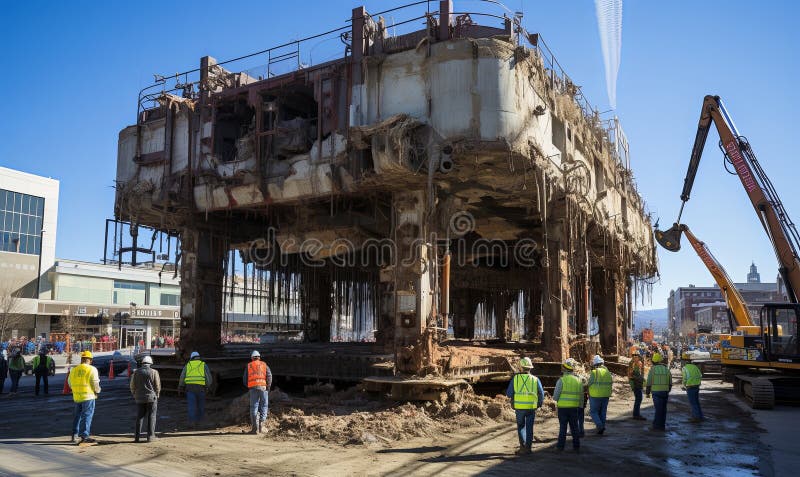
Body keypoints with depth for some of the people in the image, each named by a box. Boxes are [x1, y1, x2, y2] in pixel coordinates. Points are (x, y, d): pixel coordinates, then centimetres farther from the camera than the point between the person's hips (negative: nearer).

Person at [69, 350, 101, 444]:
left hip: (76, 397, 6)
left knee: (77, 416, 17)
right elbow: (95, 384, -11)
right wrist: (97, 391, 8)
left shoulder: (74, 370, 5)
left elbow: (70, 383, 12)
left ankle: (75, 435, 21)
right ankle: (85, 436, -3)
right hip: (88, 396, -6)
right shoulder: (92, 369, -11)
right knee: (87, 416, -2)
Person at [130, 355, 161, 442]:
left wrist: (135, 395, 16)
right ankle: (150, 436, 3)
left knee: (139, 417, 10)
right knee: (151, 417, 5)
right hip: (151, 397, -3)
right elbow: (158, 386, -5)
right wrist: (157, 396, 9)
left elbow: (132, 385, 2)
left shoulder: (136, 372, 2)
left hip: (139, 398, 3)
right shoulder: (154, 372, -6)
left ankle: (136, 436, 7)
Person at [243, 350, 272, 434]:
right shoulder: (264, 365, 12)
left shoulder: (248, 366, 14)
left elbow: (245, 378, 9)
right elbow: (269, 376, 0)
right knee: (264, 407, 8)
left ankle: (255, 428, -1)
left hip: (253, 388, 1)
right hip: (263, 387, -1)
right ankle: (261, 425, 0)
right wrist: (268, 387, 7)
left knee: (253, 407, 4)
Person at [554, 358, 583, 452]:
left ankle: (561, 445, 10)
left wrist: (557, 399, 11)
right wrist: (580, 406, 18)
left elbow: (555, 396, -11)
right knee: (574, 426, 12)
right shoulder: (578, 380, 2)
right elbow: (581, 396, 8)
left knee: (563, 427, 6)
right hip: (574, 407, 4)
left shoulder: (561, 380, -13)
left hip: (563, 407, -3)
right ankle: (576, 446, 16)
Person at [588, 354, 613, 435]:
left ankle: (599, 425, -12)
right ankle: (602, 429, 19)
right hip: (606, 395, 5)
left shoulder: (594, 372, -13)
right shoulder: (607, 372, 6)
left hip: (595, 395, -5)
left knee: (594, 411, 6)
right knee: (602, 412, 16)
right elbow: (611, 382, 10)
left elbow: (589, 384, -13)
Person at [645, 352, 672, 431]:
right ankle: (662, 426, 12)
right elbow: (670, 383, 11)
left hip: (656, 392, -4)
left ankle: (657, 426, -3)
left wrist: (647, 393, 3)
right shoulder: (666, 369, 7)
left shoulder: (652, 369, -7)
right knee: (663, 409, 9)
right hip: (665, 392, 4)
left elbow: (649, 382, -7)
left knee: (658, 409, -3)